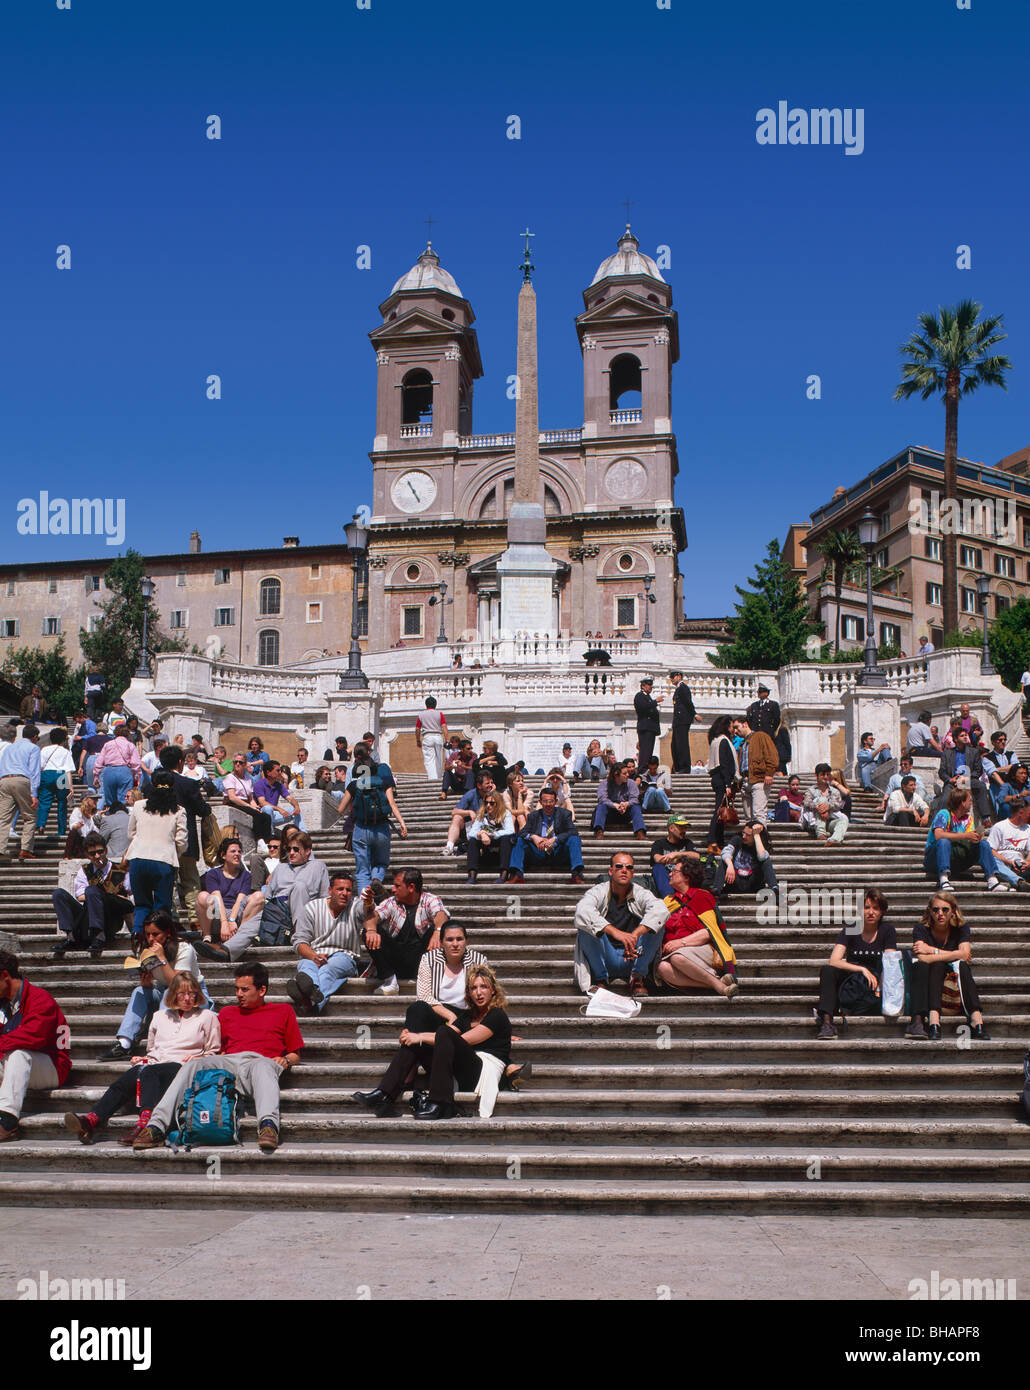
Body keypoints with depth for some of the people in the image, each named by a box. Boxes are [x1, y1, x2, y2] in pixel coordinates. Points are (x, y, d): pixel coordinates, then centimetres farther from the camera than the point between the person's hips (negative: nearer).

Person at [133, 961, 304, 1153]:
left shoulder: (283, 1011, 23)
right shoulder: (227, 1012, 33)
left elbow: (296, 1053, 20)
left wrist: (286, 1061, -3)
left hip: (261, 1060, -4)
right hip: (228, 1062, 4)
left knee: (262, 1067, -41)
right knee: (192, 1065, -26)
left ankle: (268, 1124, -67)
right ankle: (156, 1126, -38)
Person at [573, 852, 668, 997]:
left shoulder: (640, 894, 0)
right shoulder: (598, 892, -4)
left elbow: (661, 910, -23)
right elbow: (582, 911, -28)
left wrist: (636, 934, -40)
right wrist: (614, 932, -42)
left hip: (633, 959, 1)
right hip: (605, 959, -1)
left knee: (655, 925, -19)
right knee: (586, 925, -24)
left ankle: (638, 977, -11)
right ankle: (599, 978, -15)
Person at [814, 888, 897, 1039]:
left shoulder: (887, 931, 1)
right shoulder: (850, 930, 0)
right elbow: (834, 961, -12)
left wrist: (879, 991, -20)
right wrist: (862, 969, -22)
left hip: (874, 984, -1)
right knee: (827, 971, -30)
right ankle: (826, 1023, -45)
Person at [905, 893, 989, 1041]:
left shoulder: (961, 928, 2)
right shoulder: (921, 928, -4)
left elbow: (965, 954, -17)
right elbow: (922, 958, -21)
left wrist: (932, 951, -16)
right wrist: (953, 955, -15)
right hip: (926, 984, -1)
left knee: (963, 966, -26)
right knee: (938, 965, -29)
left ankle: (977, 1021, -41)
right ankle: (934, 1023, -46)